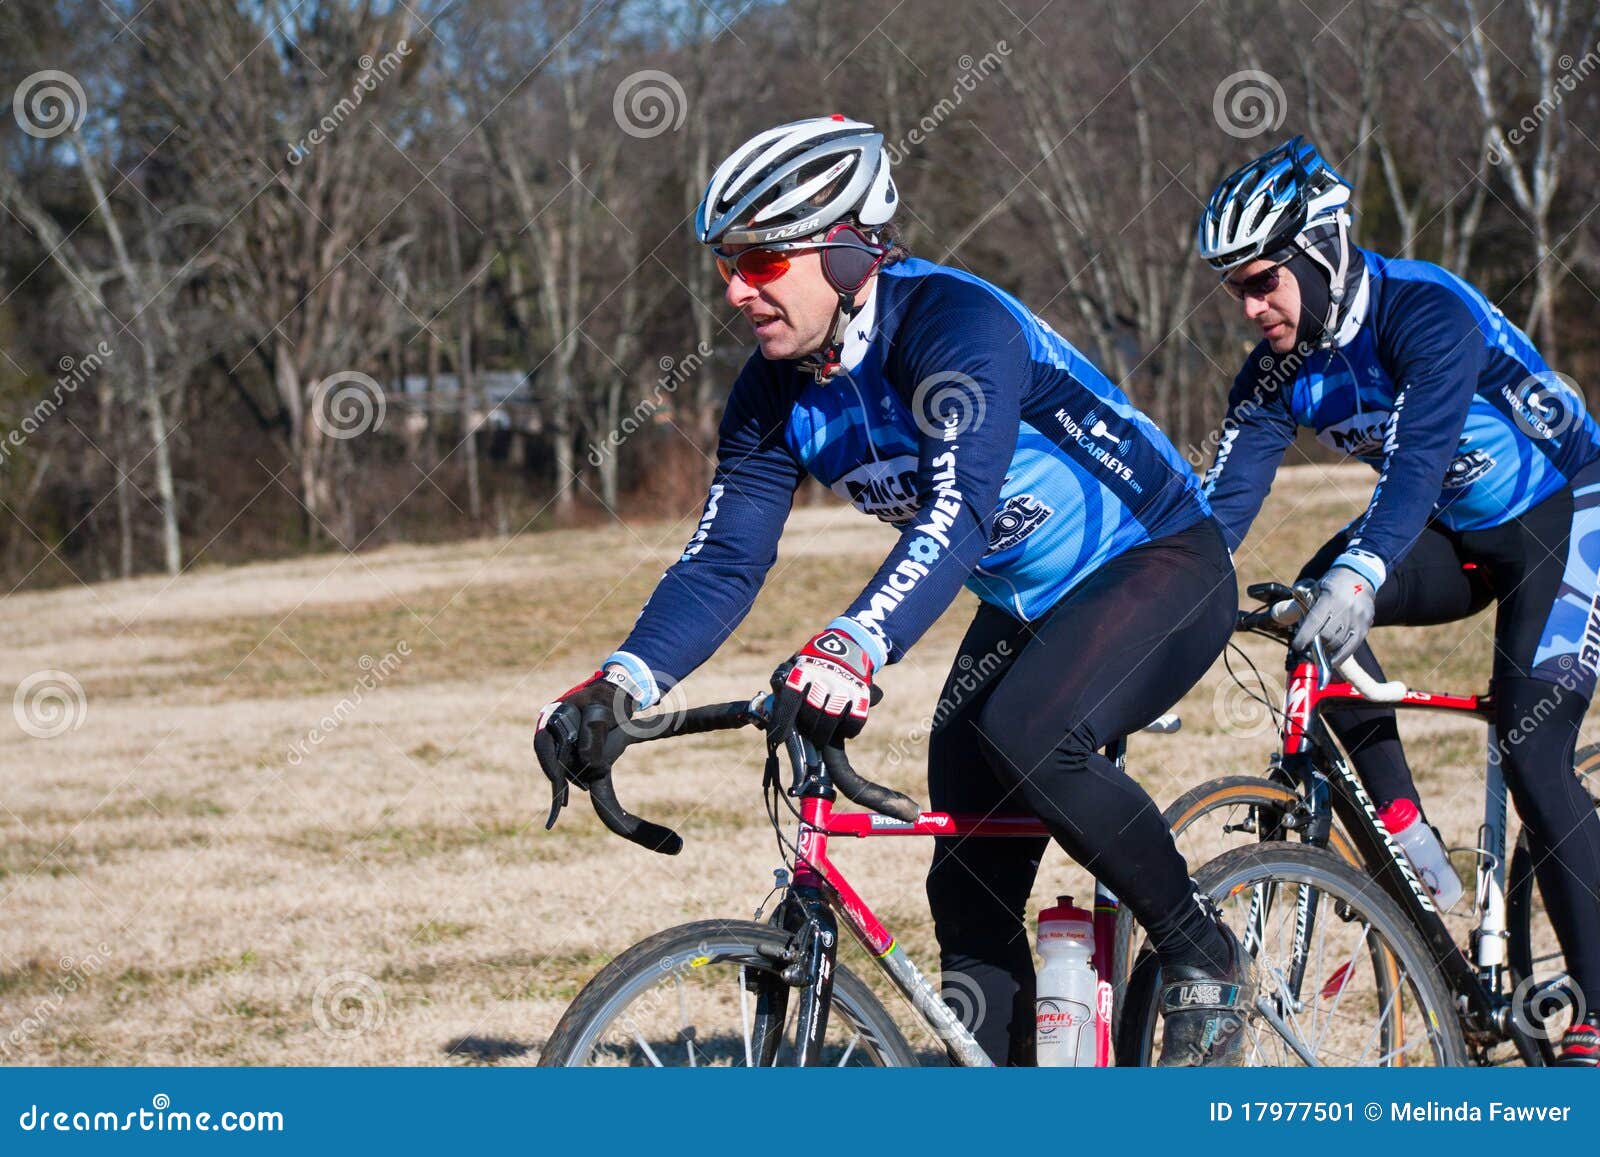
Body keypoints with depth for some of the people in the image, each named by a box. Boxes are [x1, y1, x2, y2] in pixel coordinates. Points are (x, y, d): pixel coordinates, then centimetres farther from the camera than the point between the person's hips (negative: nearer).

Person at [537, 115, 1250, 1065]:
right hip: (1023, 608, 8)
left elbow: (959, 507, -42)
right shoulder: (775, 396, -6)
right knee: (970, 888, -1)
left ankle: (1207, 960, -12)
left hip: (1161, 564, -8)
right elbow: (723, 561, -10)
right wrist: (621, 685, -27)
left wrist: (854, 646, -58)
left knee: (1024, 735, -33)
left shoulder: (955, 323, -28)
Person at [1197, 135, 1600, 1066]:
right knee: (1309, 600, -23)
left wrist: (1361, 575, -58)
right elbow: (1223, 504, -12)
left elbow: (1419, 458, -43)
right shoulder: (1279, 373, -9)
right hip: (1460, 534, 6)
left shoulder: (1427, 313, -29)